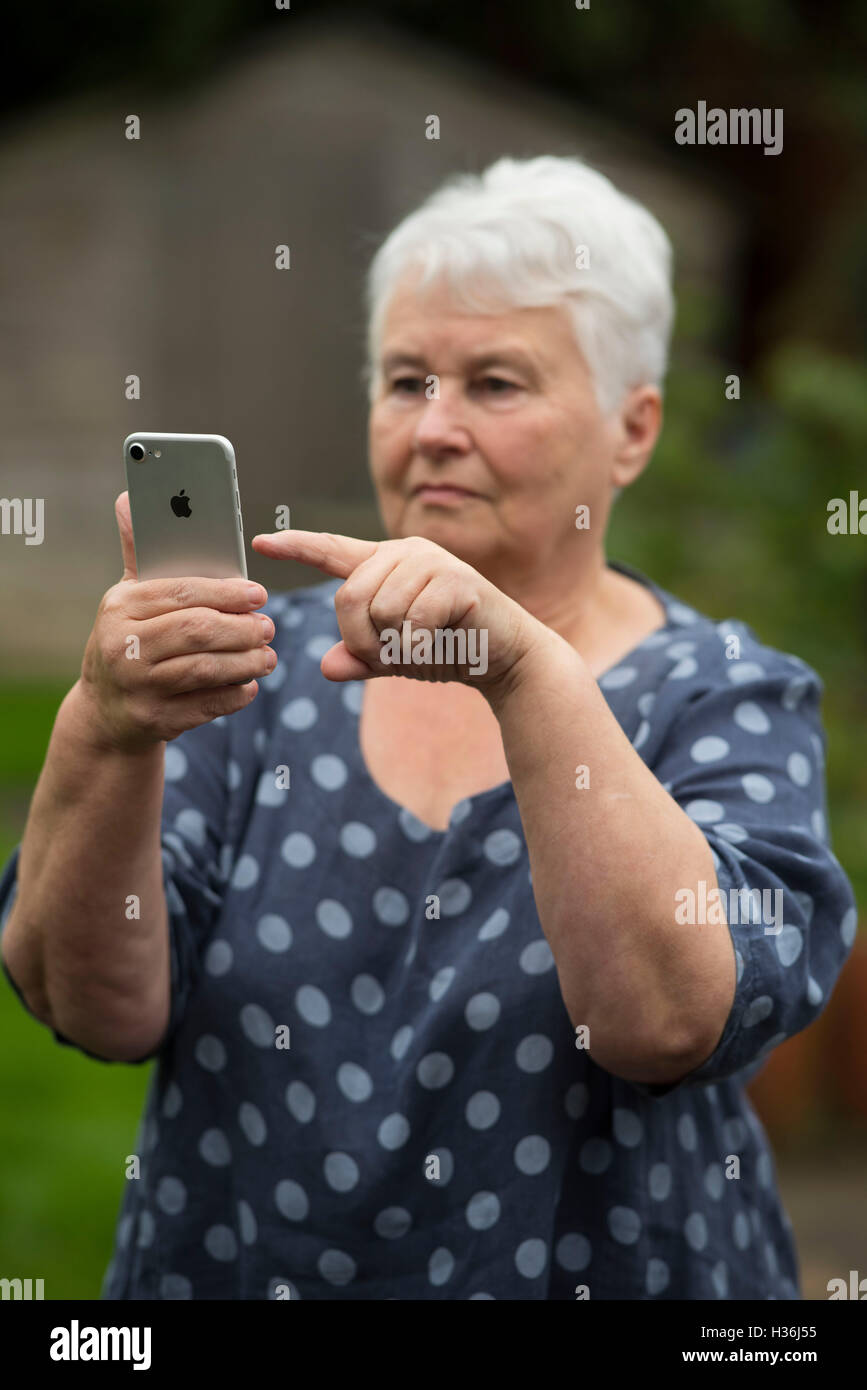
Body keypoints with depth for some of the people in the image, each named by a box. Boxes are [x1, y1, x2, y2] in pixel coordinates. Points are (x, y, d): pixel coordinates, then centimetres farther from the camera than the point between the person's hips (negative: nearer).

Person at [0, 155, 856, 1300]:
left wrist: (526, 667, -27)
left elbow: (670, 1015, -19)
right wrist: (105, 736, -22)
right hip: (224, 1268, 2)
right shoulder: (277, 662, 5)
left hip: (587, 1270, -2)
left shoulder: (729, 699, -1)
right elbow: (99, 1007, -7)